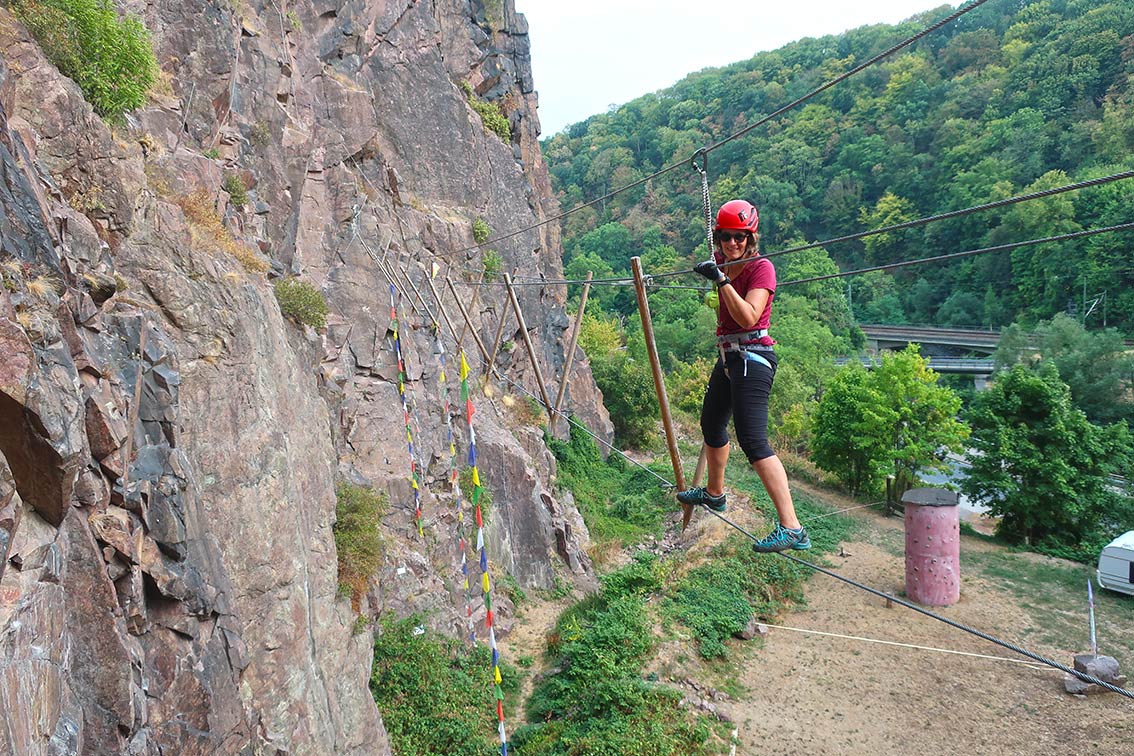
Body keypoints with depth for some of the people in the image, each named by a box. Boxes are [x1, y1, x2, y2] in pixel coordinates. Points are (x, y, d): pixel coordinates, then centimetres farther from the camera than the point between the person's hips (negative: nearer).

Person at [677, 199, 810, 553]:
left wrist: (721, 280, -31)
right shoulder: (721, 260, 8)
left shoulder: (761, 267, -14)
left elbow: (748, 317, -28)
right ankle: (714, 493, 50)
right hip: (728, 355, 10)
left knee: (752, 440, -21)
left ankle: (791, 528, -24)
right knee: (712, 424, 25)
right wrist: (709, 268, 19)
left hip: (752, 357, -10)